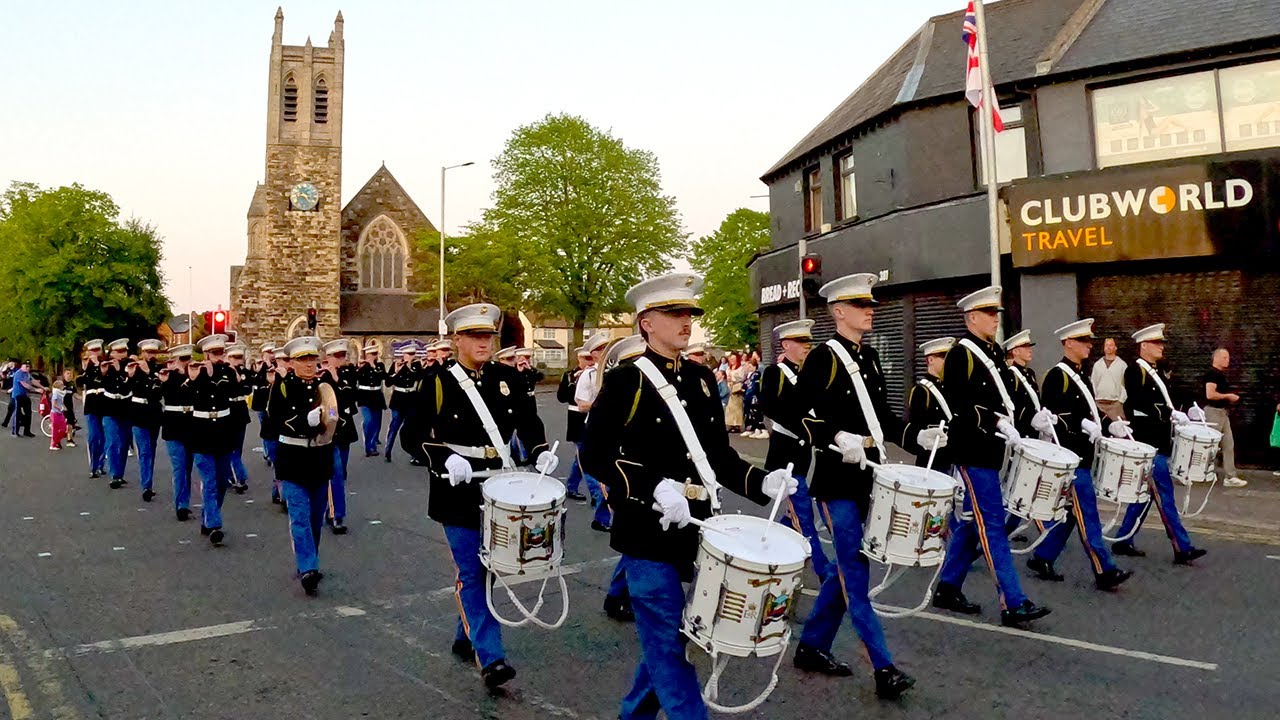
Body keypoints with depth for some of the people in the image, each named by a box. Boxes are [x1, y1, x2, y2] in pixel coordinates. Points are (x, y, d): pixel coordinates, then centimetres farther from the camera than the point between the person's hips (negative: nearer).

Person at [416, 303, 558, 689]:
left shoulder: (508, 377, 4)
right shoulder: (439, 384, -7)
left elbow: (528, 420, 13)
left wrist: (541, 450, -5)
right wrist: (444, 459, -24)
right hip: (460, 493, -4)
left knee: (490, 568, 14)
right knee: (472, 573, -4)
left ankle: (466, 636, 34)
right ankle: (490, 657, 0)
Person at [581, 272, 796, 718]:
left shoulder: (702, 380, 9)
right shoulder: (624, 382, -9)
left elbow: (718, 453, 14)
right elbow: (594, 455, -13)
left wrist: (761, 483, -4)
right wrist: (655, 488, -26)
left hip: (694, 531, 7)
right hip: (649, 533, -6)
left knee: (667, 638, 18)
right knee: (668, 644, 1)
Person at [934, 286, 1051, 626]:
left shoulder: (995, 352, 15)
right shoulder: (960, 355, -11)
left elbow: (1011, 391, 15)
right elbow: (961, 403, -21)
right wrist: (997, 423, -26)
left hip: (991, 450, 9)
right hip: (974, 452, -9)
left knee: (972, 521, 14)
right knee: (993, 524, -6)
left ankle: (948, 588, 25)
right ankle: (1013, 603, -1)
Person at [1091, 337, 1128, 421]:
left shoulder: (1122, 365, 3)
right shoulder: (1097, 364, 10)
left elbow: (1125, 385, -1)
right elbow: (1093, 383, 10)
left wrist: (1121, 401, -8)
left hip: (1115, 403, -2)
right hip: (1099, 403, 2)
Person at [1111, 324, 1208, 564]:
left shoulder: (1156, 373, 18)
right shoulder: (1135, 371, -10)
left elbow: (1165, 402, 17)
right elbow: (1141, 403, -23)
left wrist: (1185, 413, 1)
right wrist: (1172, 414, -26)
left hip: (1158, 443, 10)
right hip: (1147, 444, -10)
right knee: (1165, 497, -7)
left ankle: (1123, 541, 19)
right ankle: (1182, 549, -3)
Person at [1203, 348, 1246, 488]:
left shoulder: (1221, 374, 15)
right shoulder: (1212, 373, -15)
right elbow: (1210, 395, -26)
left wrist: (1231, 398, 10)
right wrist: (1228, 396, -15)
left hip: (1223, 412, 10)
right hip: (1214, 411, -10)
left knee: (1228, 444, 8)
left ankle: (1230, 477, 11)